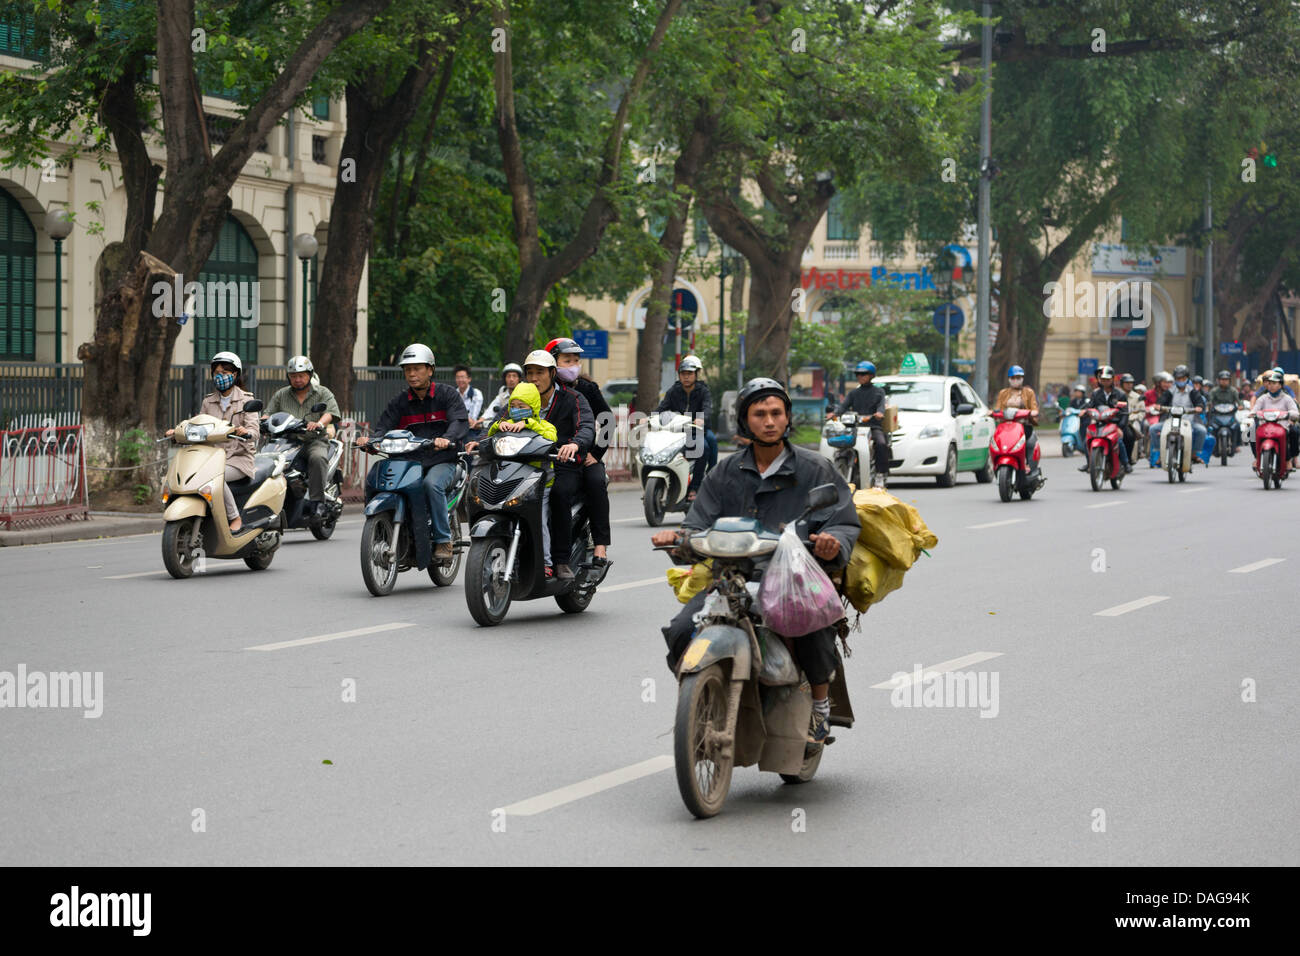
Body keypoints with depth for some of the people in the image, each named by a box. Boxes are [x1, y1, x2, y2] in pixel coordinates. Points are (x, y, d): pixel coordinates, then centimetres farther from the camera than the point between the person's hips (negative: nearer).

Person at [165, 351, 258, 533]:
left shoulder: (245, 400, 4)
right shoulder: (209, 401, 18)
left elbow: (253, 429, -7)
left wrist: (245, 431, -31)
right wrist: (178, 430, -3)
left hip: (238, 458, -5)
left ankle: (235, 518, -24)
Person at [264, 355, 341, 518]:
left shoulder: (323, 393, 9)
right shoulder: (281, 395, 19)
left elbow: (331, 411, -7)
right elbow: (268, 411, 13)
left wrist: (319, 423, -29)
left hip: (314, 440, -3)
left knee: (318, 458, -36)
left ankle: (317, 501, -34)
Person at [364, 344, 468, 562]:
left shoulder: (447, 394, 4)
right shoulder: (400, 402, 14)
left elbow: (460, 421, -12)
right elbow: (385, 425, 1)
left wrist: (446, 439, -34)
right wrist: (373, 440, -23)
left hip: (443, 462, -4)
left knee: (431, 484, -36)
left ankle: (443, 540, -24)